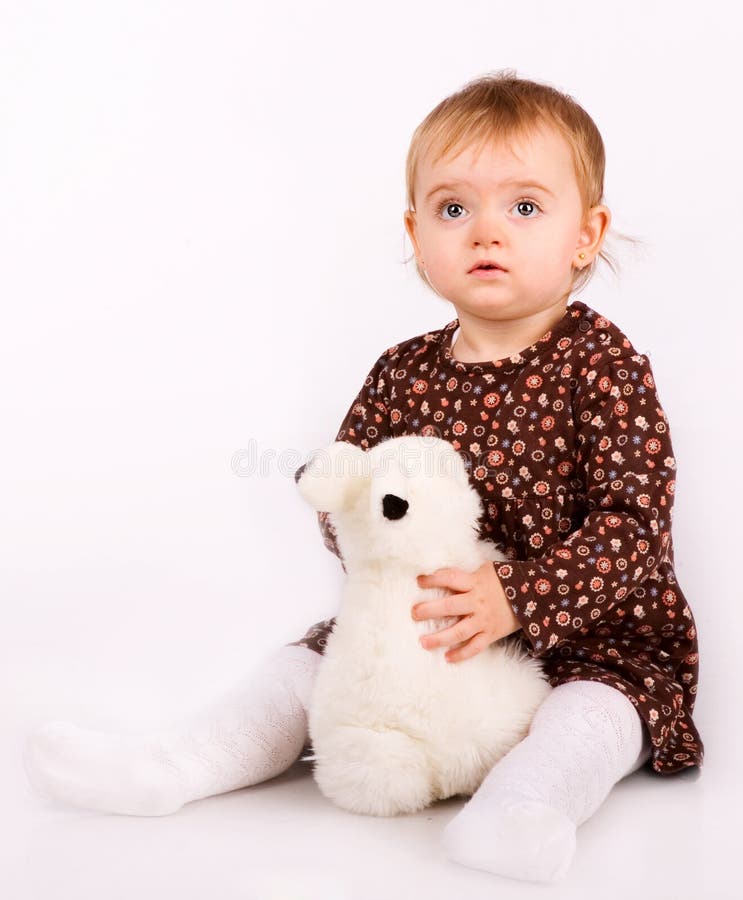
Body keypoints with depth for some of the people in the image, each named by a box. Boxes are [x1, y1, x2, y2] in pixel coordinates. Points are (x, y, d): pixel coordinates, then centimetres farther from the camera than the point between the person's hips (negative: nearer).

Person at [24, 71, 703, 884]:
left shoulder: (604, 367, -14)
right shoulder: (403, 374, 0)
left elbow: (635, 522, -21)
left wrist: (514, 600, -32)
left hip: (588, 636, -4)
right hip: (419, 629, 5)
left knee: (590, 706, -33)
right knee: (304, 663, 0)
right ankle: (163, 769, 2)